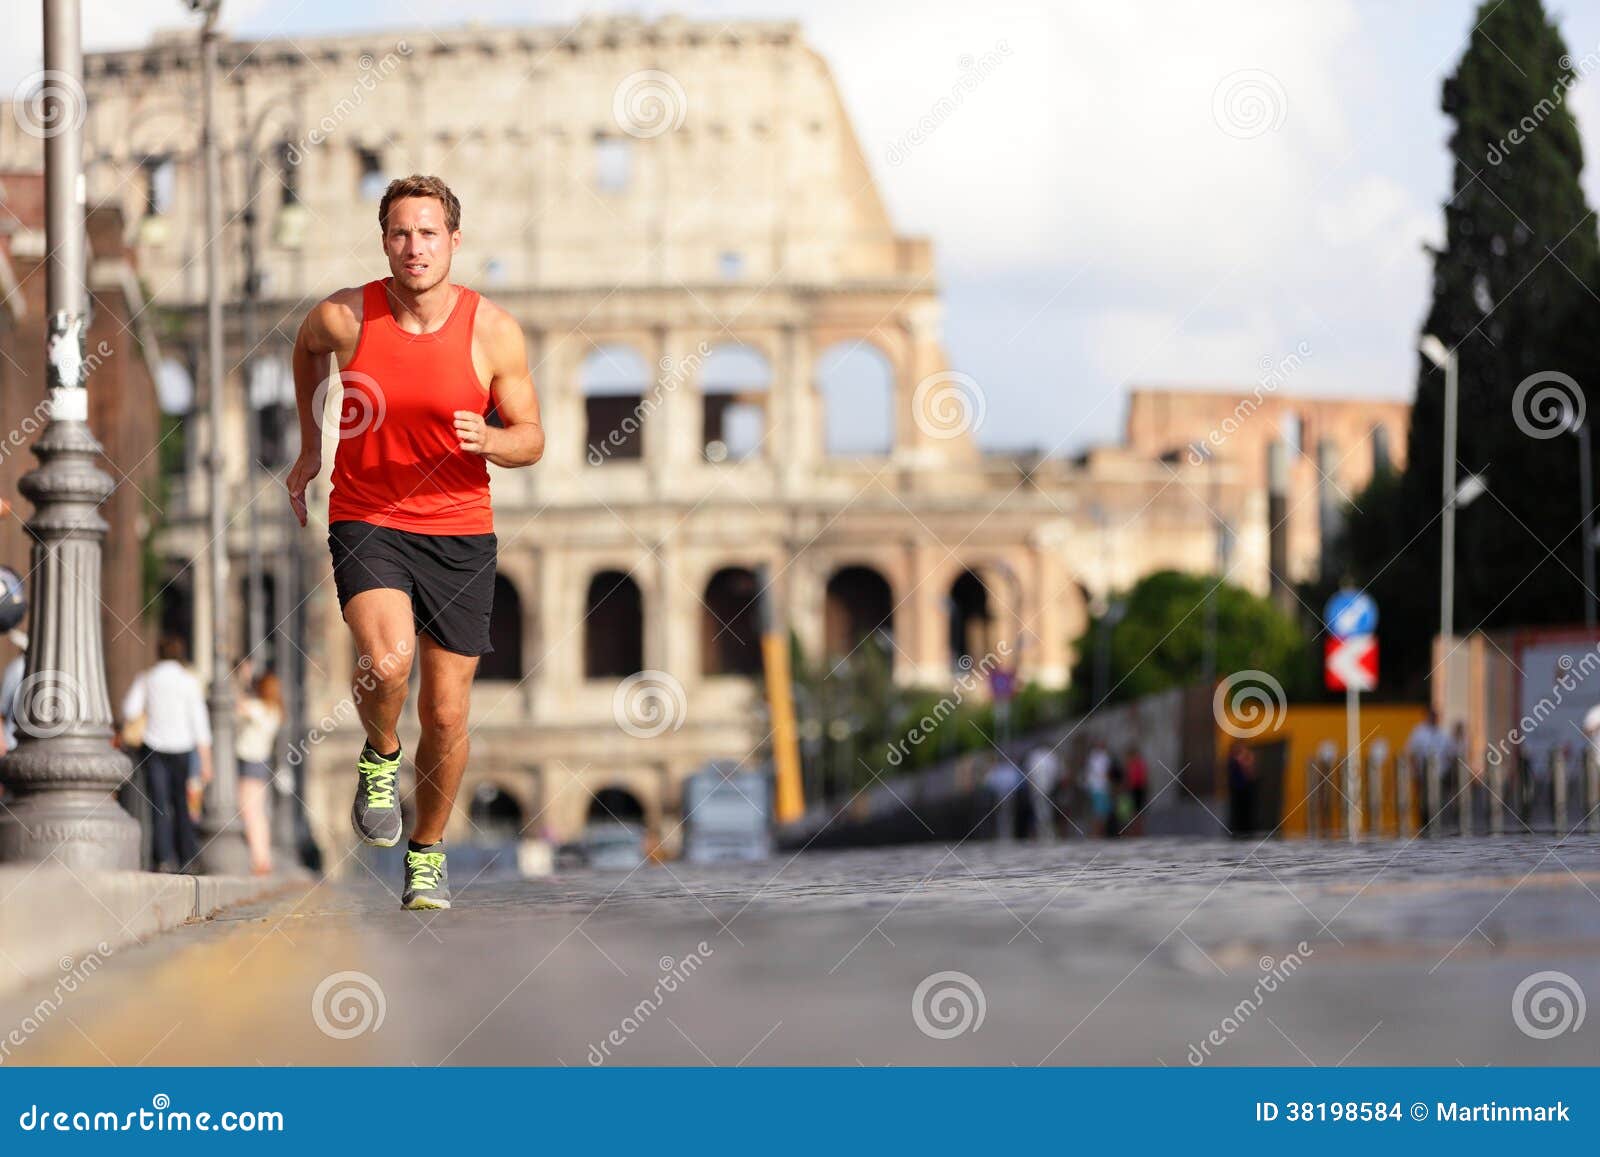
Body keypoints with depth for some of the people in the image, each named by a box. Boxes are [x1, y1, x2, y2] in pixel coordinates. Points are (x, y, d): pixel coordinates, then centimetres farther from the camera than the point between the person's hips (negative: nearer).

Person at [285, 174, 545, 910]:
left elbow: (531, 439, 1)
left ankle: (427, 850, 29)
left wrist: (489, 441, -22)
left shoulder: (493, 331, -8)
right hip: (366, 523, -1)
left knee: (446, 713, 4)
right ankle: (379, 758, 5)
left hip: (458, 530, 1)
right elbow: (308, 347, 17)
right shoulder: (345, 317, -8)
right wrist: (309, 447, 23)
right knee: (387, 661, -28)